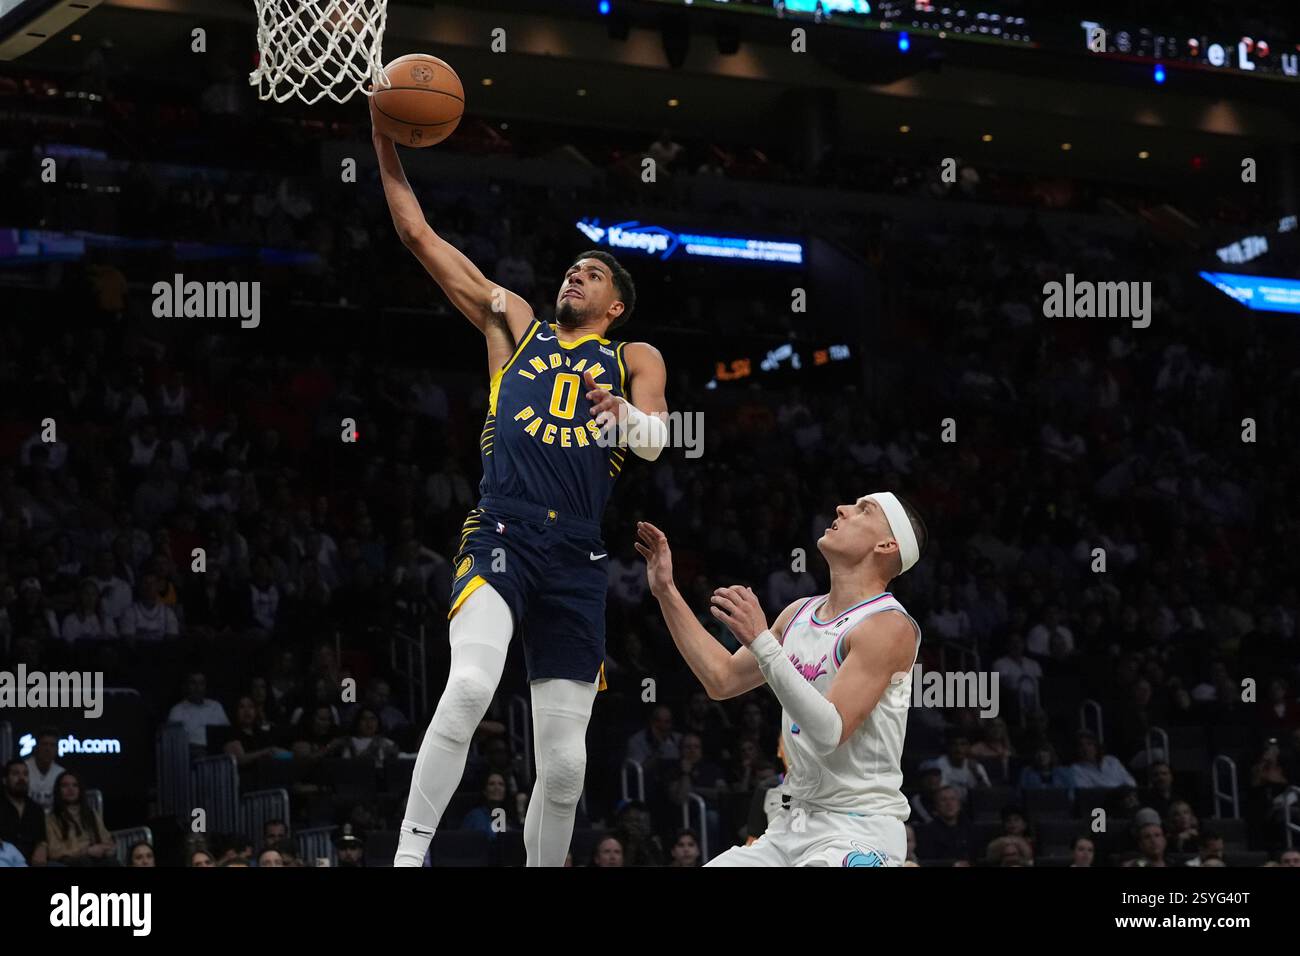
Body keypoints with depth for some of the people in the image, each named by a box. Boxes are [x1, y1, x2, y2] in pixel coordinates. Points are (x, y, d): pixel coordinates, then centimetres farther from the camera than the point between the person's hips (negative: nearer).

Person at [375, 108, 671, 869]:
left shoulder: (634, 361, 17)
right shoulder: (514, 324, 19)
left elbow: (657, 439, -3)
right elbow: (419, 235, 16)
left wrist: (627, 416, -26)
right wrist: (386, 142, 8)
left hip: (577, 560, 2)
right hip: (500, 538, -2)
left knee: (566, 759, 2)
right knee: (471, 683, -30)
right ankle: (410, 853, -28)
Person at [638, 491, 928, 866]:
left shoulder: (890, 625, -14)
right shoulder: (799, 613, 11)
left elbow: (830, 733, -24)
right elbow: (723, 680, 19)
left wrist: (761, 641, -27)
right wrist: (667, 592, 18)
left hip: (857, 833, -8)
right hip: (792, 826, 8)